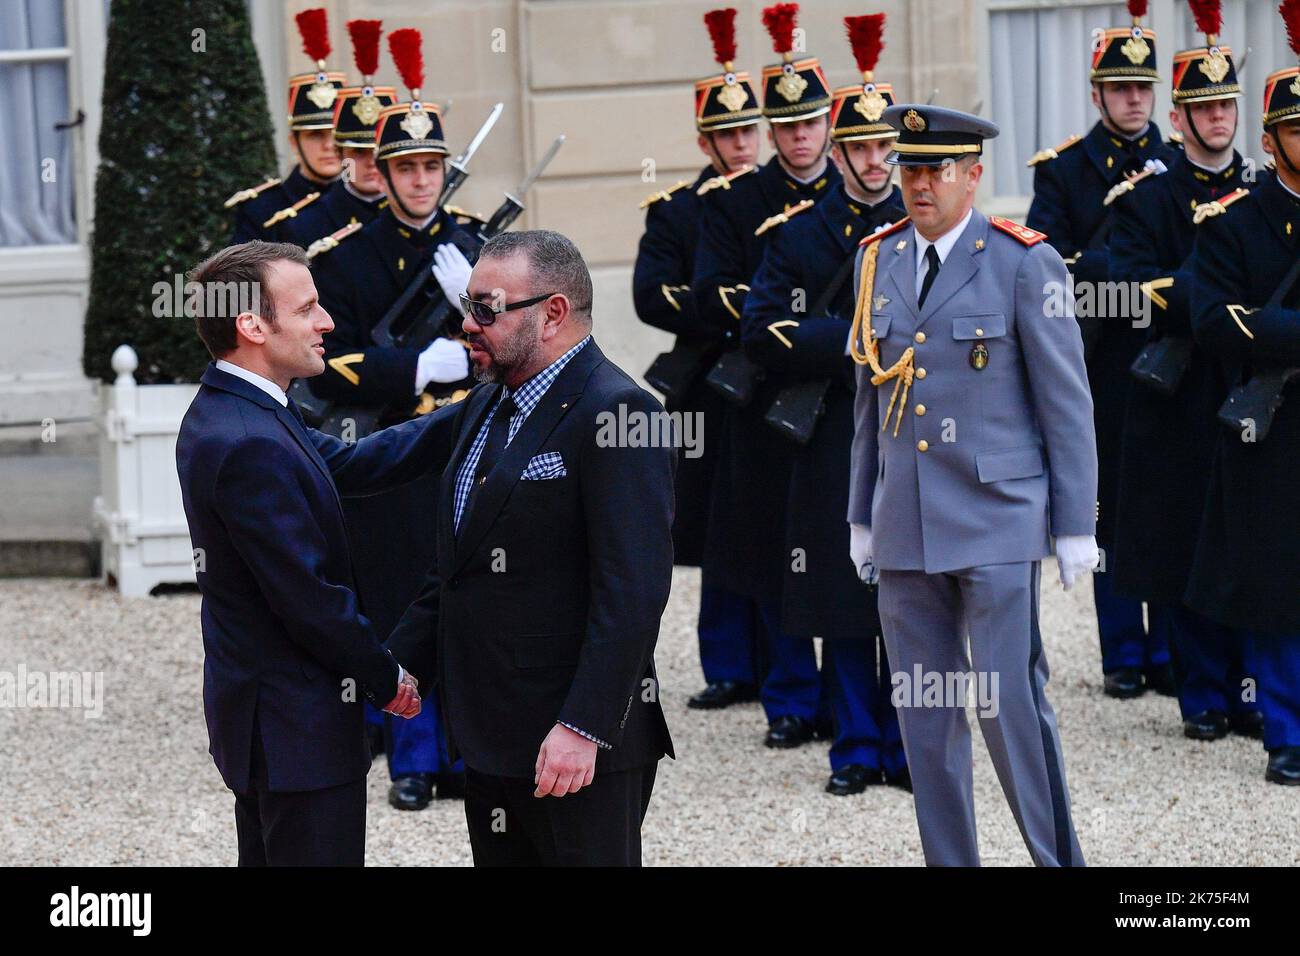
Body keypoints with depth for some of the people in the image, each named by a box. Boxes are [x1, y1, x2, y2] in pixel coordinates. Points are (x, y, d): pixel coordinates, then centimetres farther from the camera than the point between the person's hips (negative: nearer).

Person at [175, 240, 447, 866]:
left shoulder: (223, 411, 6)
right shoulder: (250, 445, -26)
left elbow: (347, 464, 11)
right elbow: (310, 599, -24)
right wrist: (387, 680, -9)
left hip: (254, 711, 11)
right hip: (296, 726, -11)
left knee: (267, 859, 18)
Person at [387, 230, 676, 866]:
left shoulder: (616, 413, -15)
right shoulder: (483, 409, 15)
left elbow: (633, 591, -22)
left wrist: (582, 728, -26)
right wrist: (404, 662, 10)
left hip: (578, 745, -9)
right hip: (490, 740, 9)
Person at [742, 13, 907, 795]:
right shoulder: (801, 233, 6)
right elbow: (762, 332, -3)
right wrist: (851, 341, -14)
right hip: (836, 441, 0)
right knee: (843, 596, 3)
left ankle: (906, 748, 10)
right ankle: (856, 750, 12)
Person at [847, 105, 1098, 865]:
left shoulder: (1024, 263, -7)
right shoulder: (881, 260, 9)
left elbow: (1067, 401, -6)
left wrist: (1077, 528, -7)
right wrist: (862, 517, 15)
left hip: (997, 518, -5)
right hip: (906, 528, 5)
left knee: (1011, 701, -7)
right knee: (925, 712, 7)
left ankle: (1059, 859, 7)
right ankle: (950, 861, 16)